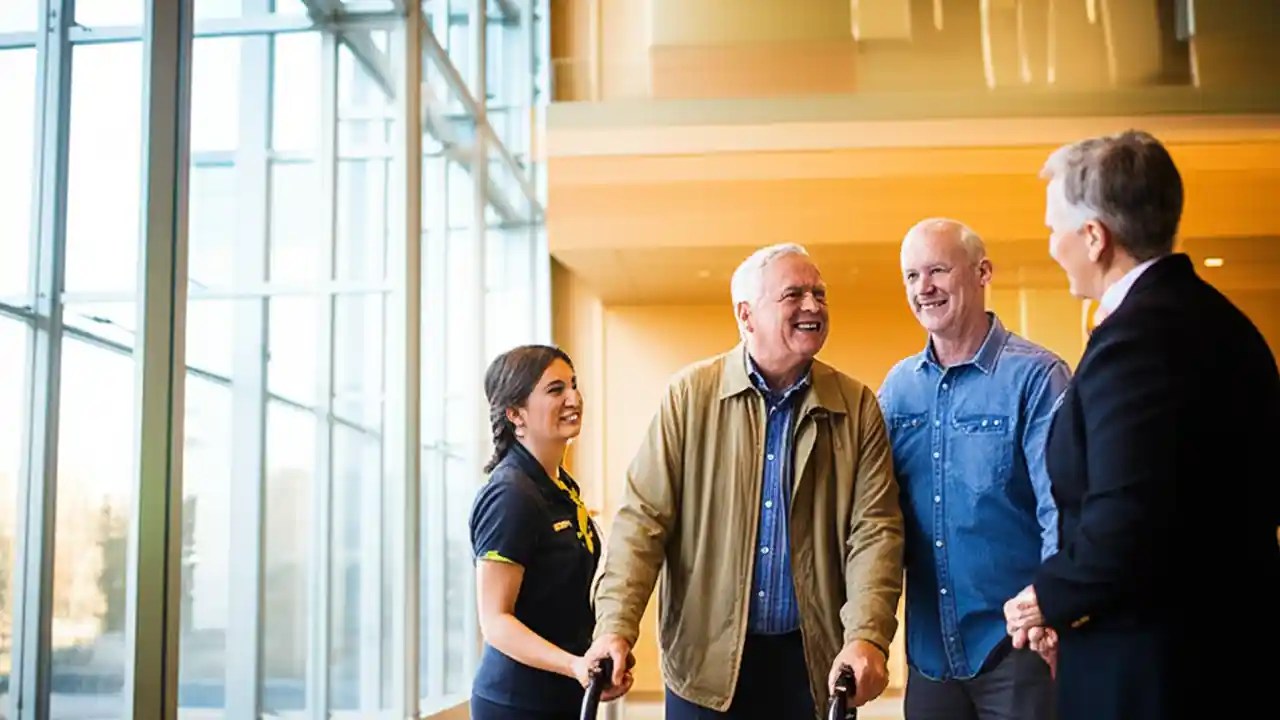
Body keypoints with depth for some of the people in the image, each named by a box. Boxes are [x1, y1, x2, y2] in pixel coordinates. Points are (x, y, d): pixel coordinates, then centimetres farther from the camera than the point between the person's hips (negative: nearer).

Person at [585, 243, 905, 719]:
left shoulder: (856, 406, 1)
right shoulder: (690, 394, -3)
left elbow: (875, 529, -5)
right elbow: (643, 518, -6)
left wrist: (867, 637, -19)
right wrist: (616, 627, -18)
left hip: (816, 658, 1)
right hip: (707, 660, -1)